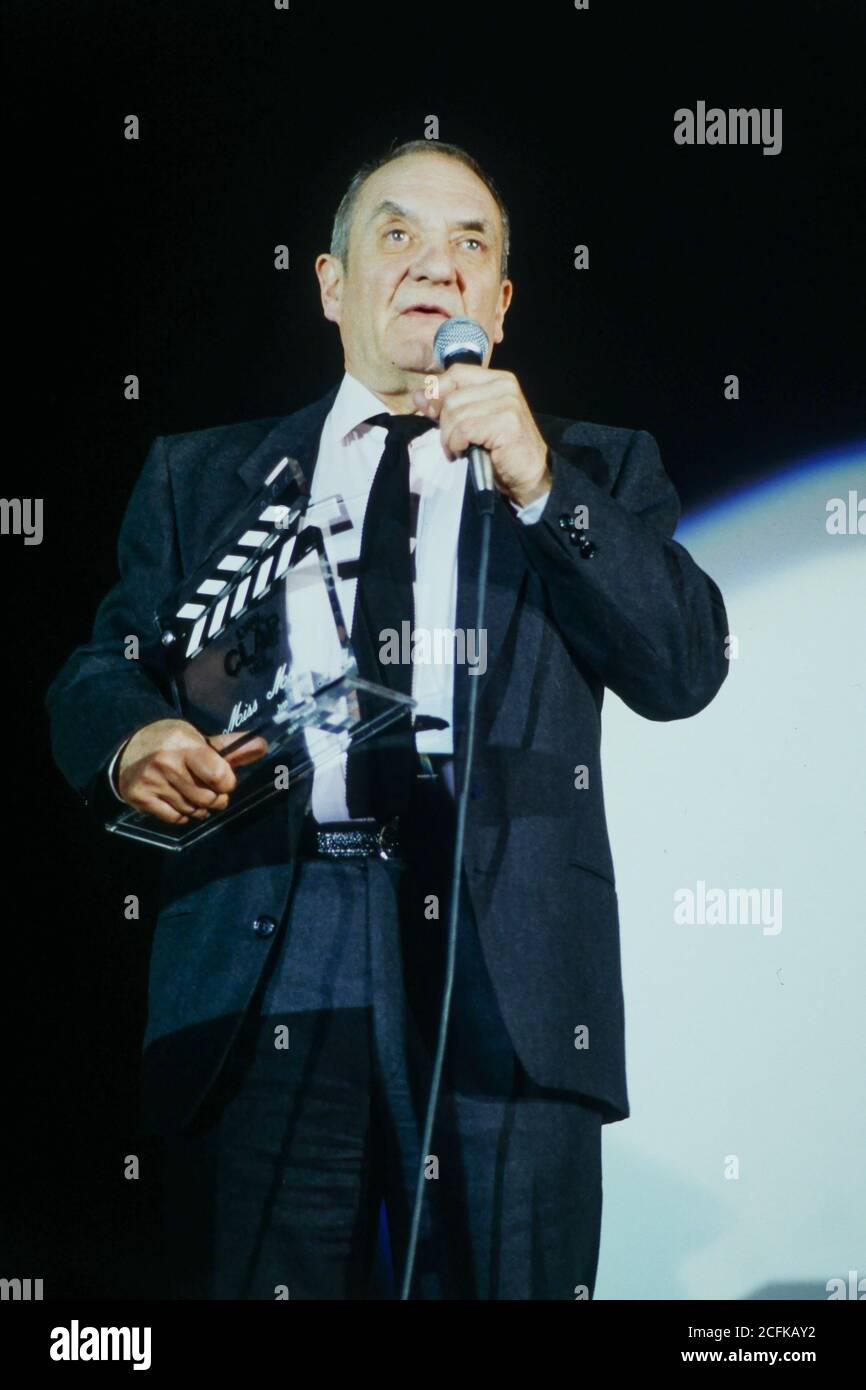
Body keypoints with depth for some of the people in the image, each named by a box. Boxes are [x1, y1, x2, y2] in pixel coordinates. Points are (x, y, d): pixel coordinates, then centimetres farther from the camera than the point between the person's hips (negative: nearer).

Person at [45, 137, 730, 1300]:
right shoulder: (201, 475, 20)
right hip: (258, 954, 1)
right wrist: (134, 743, -8)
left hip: (504, 965, 0)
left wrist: (540, 486, -7)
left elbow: (687, 668, 3)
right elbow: (102, 669, 16)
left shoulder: (597, 471, 17)